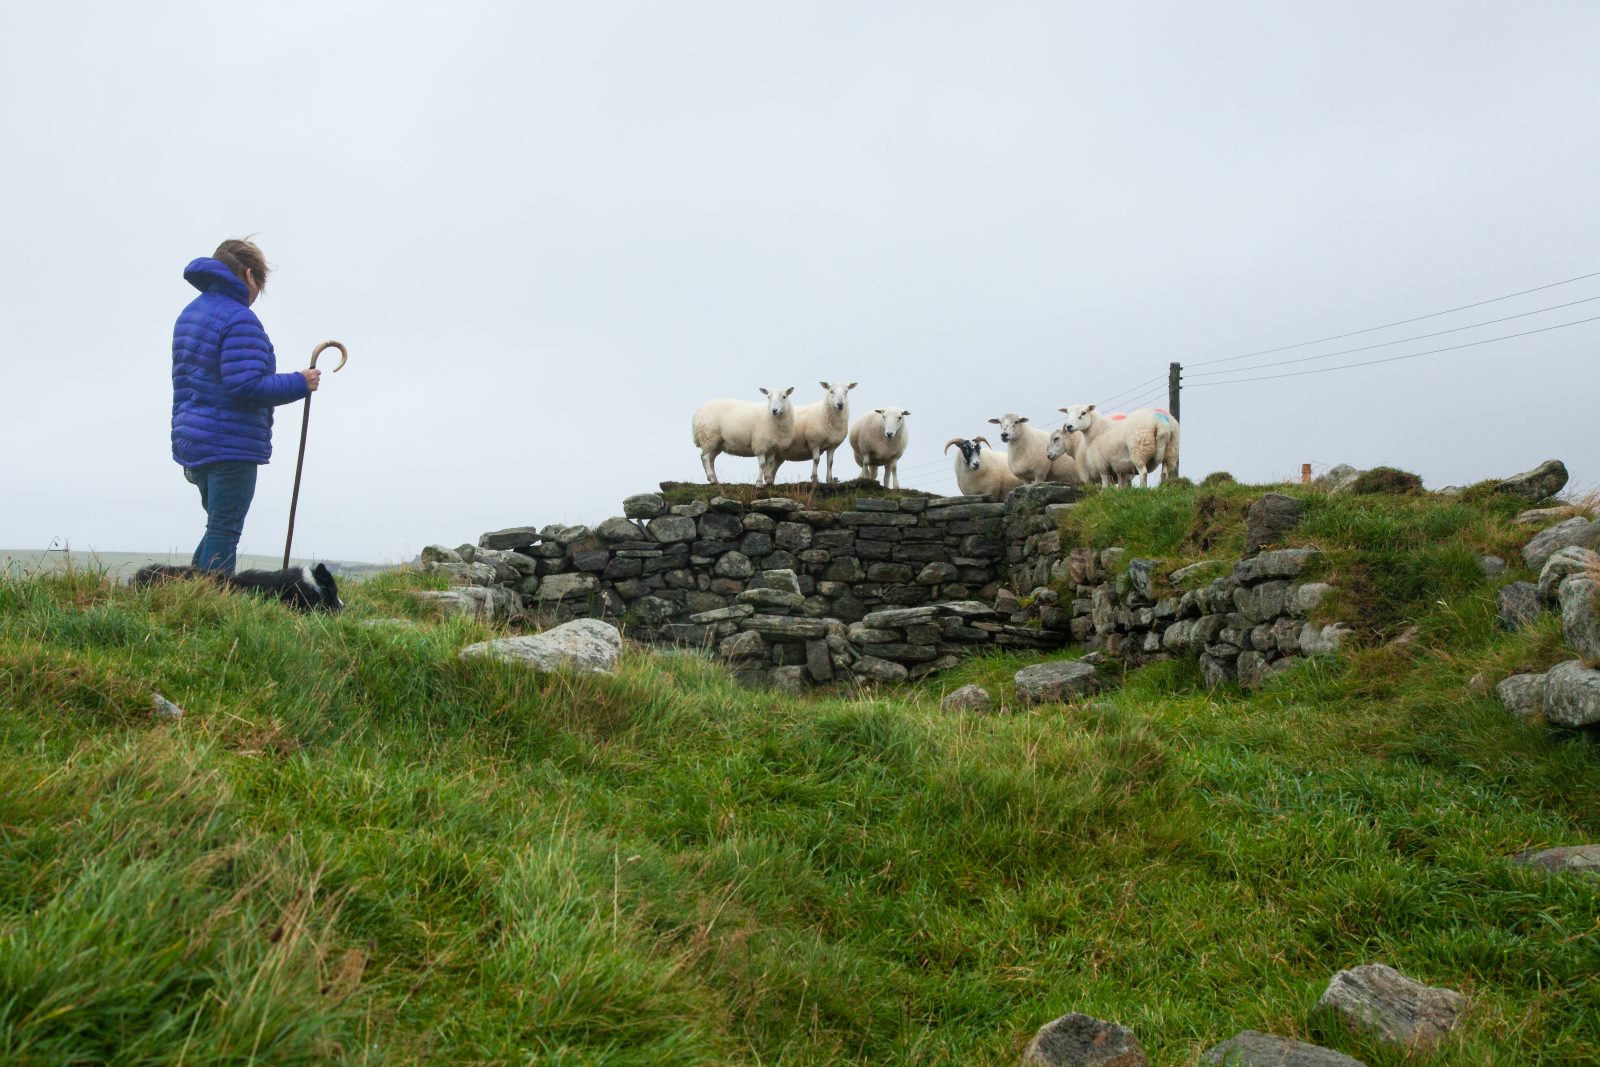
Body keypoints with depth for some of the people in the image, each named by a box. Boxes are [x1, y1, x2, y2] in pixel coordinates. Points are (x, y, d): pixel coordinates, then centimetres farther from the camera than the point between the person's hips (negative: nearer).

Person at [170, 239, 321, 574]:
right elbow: (246, 386, -23)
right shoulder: (239, 319, -14)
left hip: (191, 441, 10)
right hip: (231, 446, -10)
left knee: (220, 527, 18)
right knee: (224, 532, -5)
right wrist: (298, 384, -11)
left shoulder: (190, 314, 17)